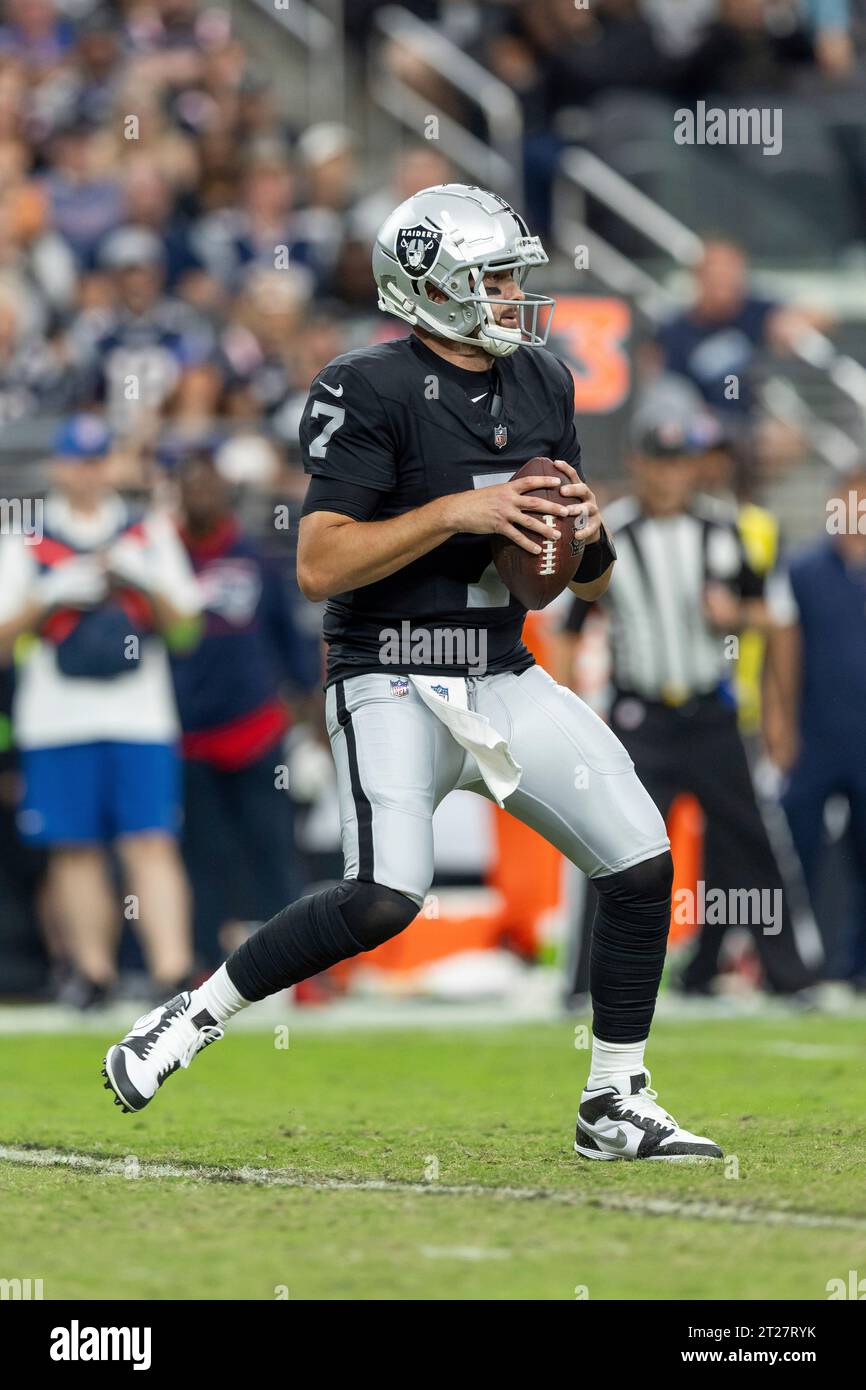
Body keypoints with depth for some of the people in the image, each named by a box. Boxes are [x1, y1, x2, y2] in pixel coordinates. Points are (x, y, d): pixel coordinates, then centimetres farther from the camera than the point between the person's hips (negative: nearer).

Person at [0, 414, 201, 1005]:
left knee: (152, 846, -10)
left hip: (142, 718, 0)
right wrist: (49, 596, -14)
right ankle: (94, 972, 10)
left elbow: (183, 624, 7)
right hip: (58, 721, 1)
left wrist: (145, 582, -11)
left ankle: (173, 972, -17)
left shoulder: (151, 533, 12)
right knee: (76, 848, 2)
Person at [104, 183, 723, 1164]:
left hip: (506, 681, 7)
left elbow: (590, 586, 16)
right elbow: (319, 567, -19)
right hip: (393, 686, -7)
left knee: (641, 864, -1)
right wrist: (456, 510, -23)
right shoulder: (373, 390, -11)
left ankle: (614, 1106, 12)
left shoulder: (543, 384, 11)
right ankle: (194, 1017, -4)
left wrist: (586, 534, -7)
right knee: (385, 900, -24)